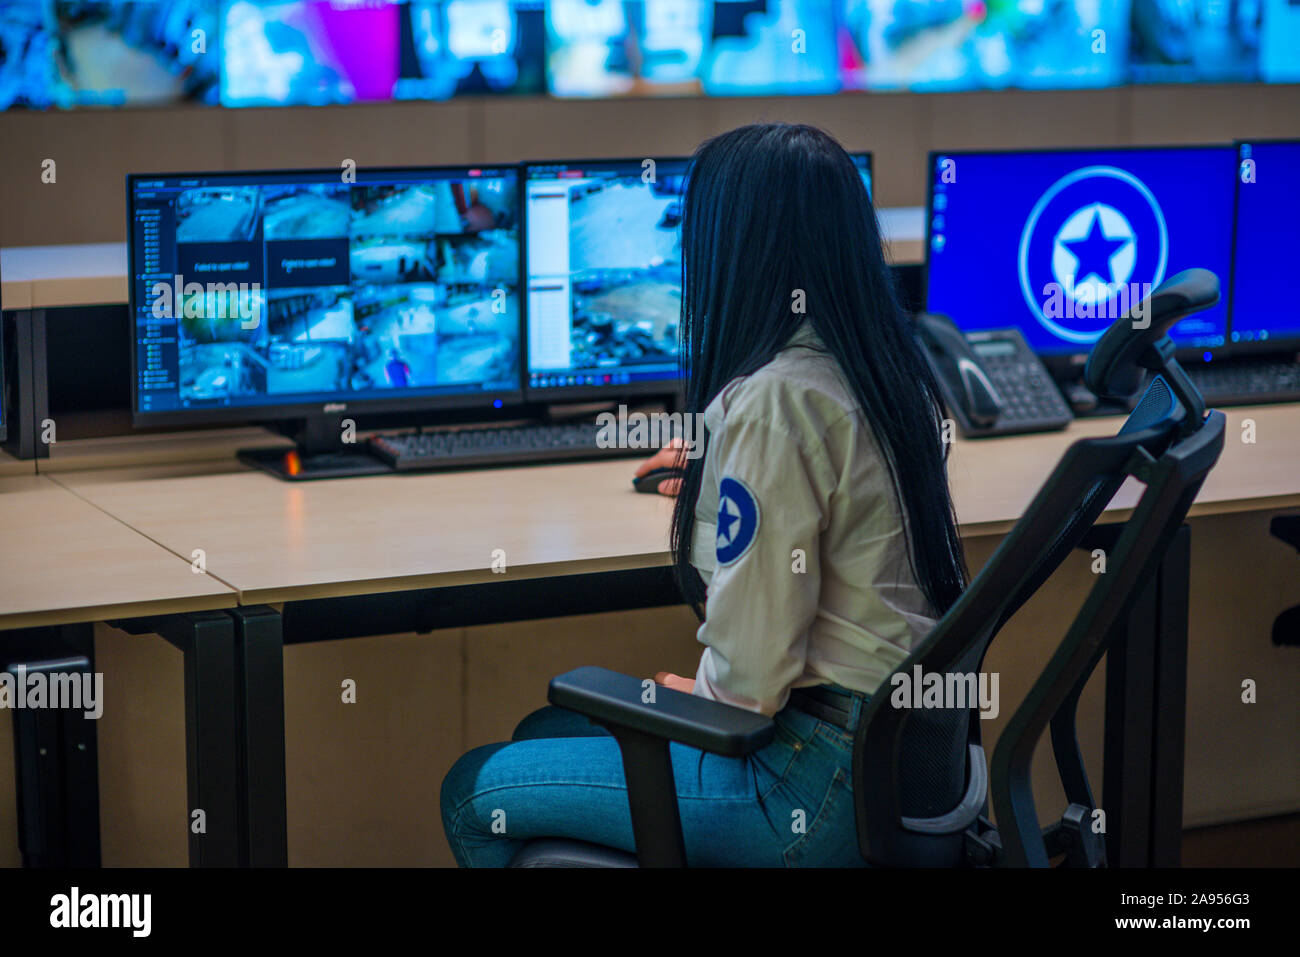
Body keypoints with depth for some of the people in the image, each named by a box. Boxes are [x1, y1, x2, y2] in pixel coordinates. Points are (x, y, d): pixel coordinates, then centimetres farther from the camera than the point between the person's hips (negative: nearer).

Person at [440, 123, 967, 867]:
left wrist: (705, 693, -1)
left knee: (475, 791, 2)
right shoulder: (892, 366, 5)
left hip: (821, 782, -10)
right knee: (543, 729, 23)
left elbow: (754, 666, -22)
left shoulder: (772, 402, -24)